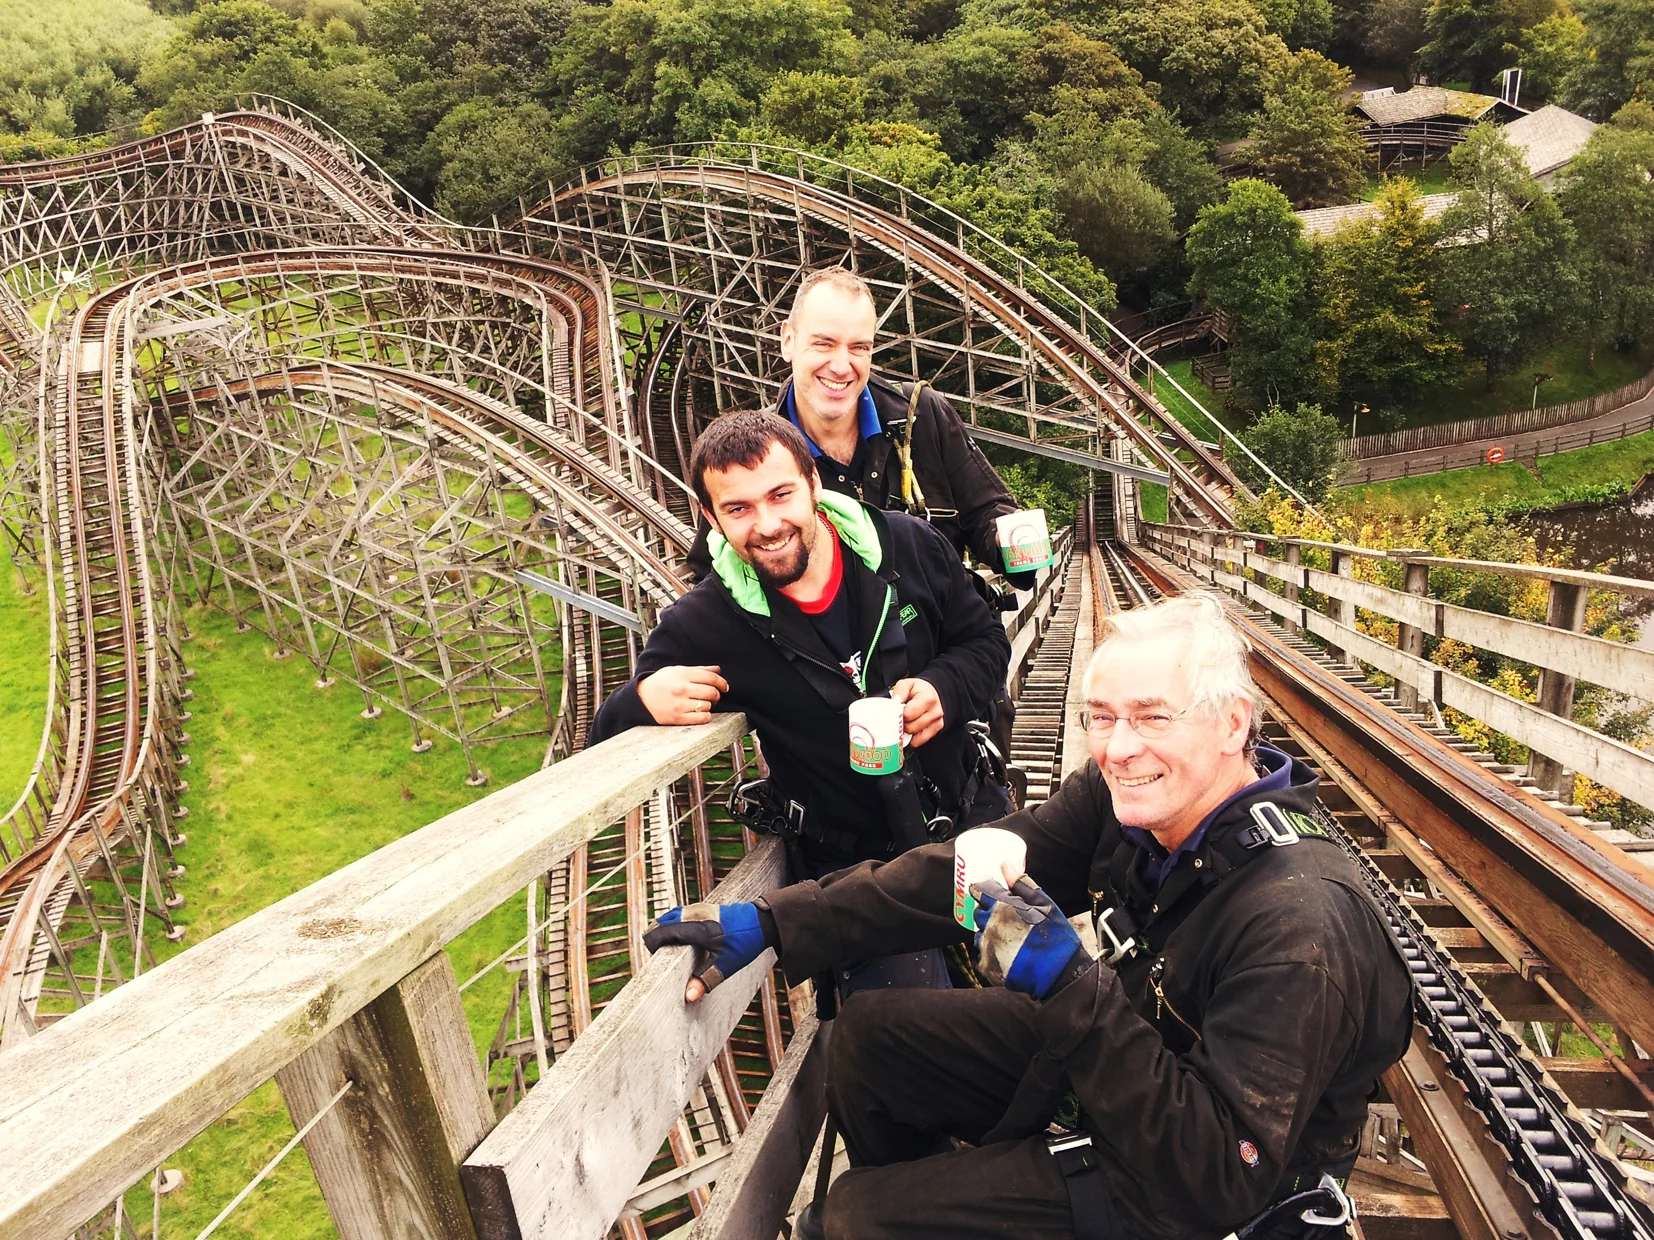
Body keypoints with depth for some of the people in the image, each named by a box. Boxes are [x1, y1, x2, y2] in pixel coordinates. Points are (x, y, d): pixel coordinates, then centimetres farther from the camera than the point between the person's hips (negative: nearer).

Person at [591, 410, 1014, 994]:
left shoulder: (908, 546, -10)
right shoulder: (702, 627, -16)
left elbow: (987, 640, 3)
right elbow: (606, 735, -9)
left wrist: (944, 689, -20)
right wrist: (644, 700, -33)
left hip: (975, 817, 3)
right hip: (855, 866, -3)